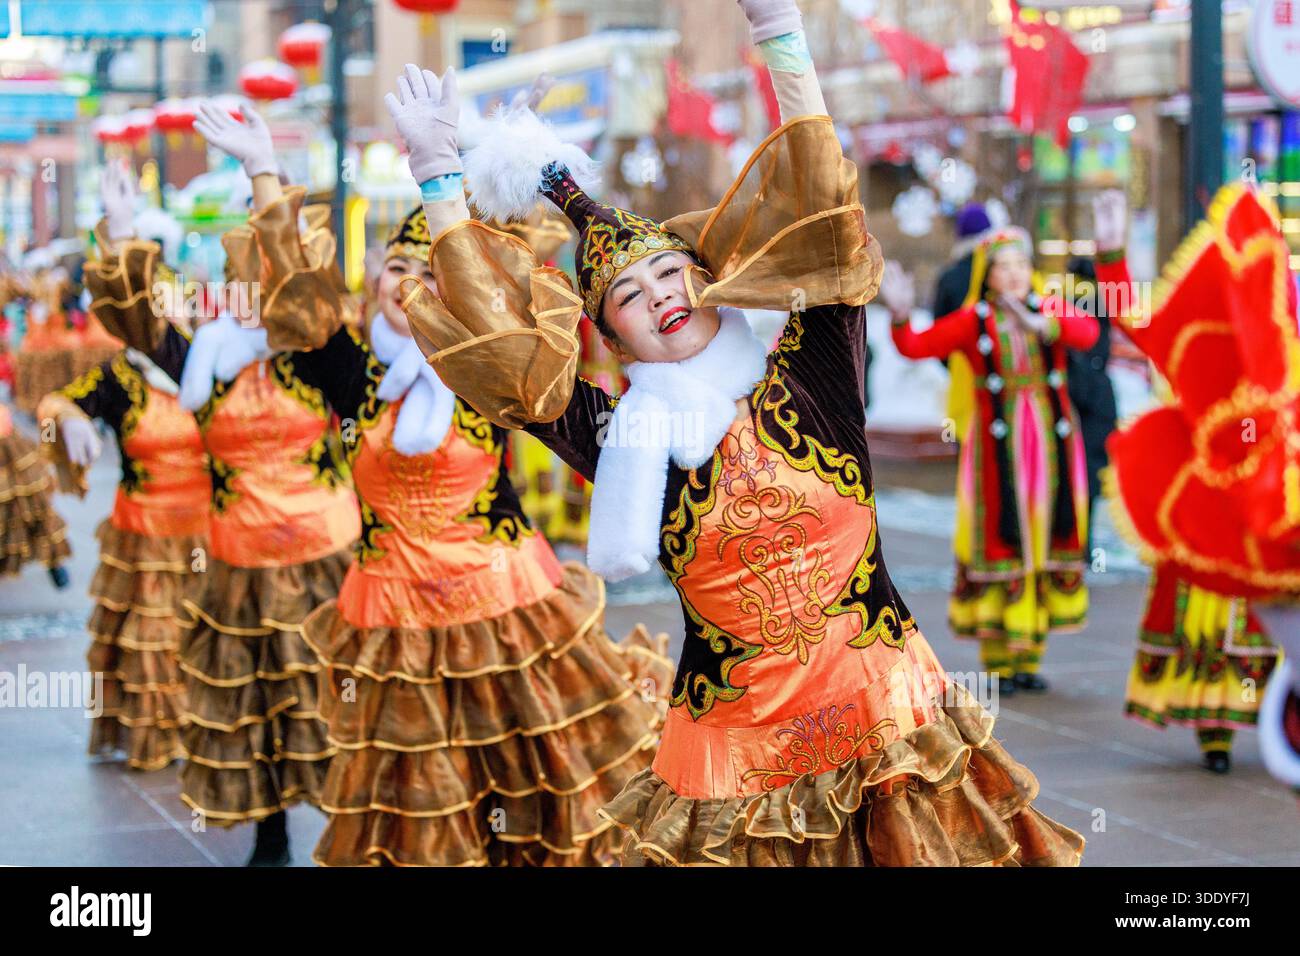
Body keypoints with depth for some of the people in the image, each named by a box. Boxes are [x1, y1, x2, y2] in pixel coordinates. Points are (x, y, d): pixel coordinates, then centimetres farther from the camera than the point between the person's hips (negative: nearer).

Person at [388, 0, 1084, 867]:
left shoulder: (807, 380, 2)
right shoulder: (626, 439, 2)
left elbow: (823, 223, -6)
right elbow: (499, 343, -5)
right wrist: (440, 178, -5)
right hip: (738, 755, 0)